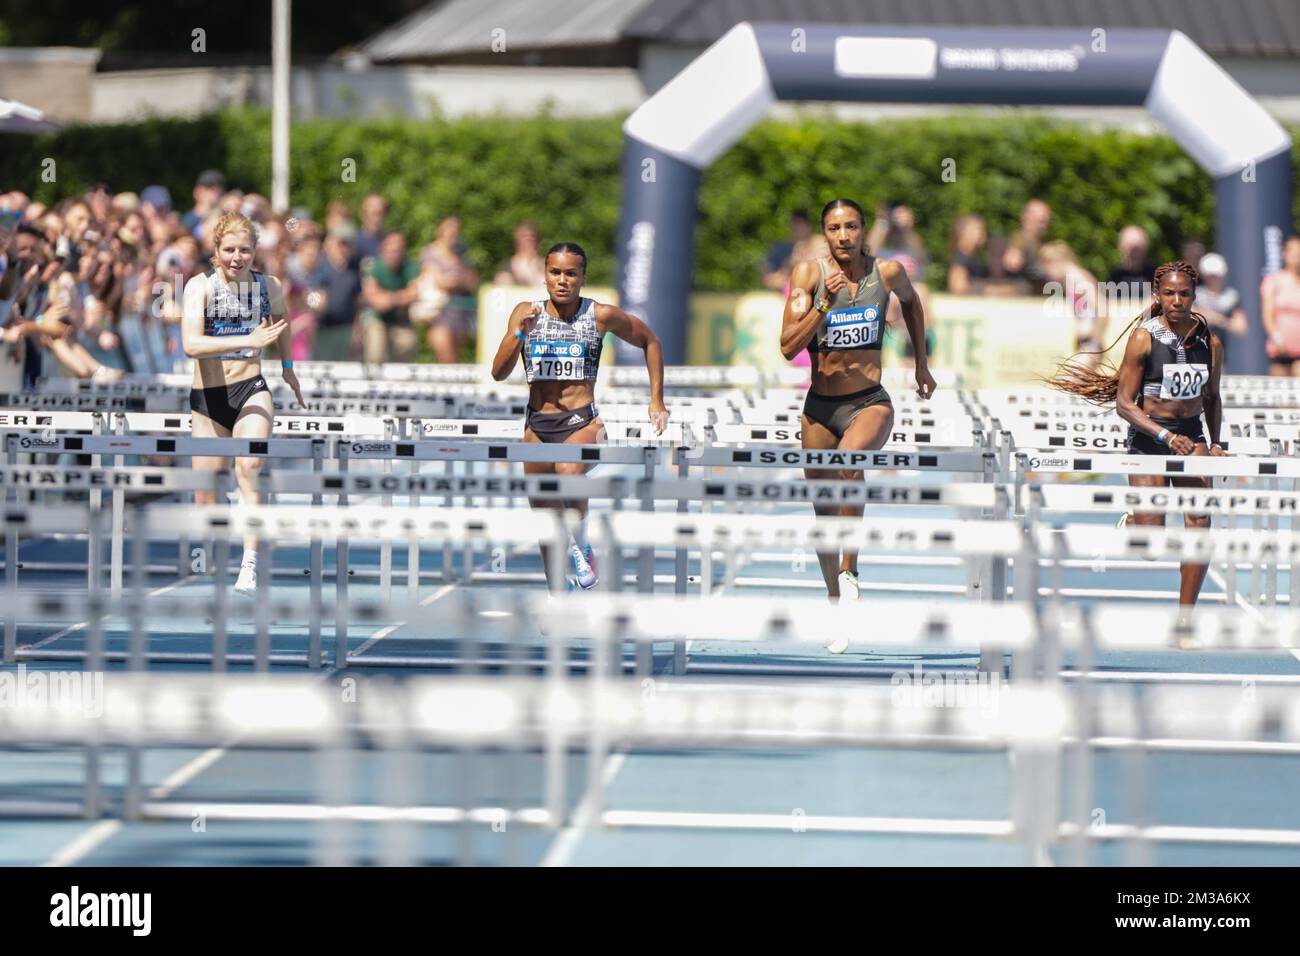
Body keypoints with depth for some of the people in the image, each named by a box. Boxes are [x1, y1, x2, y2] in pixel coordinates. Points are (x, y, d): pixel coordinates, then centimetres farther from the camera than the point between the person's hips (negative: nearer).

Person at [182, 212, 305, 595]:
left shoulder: (269, 286, 0)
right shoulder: (200, 287, -10)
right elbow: (191, 344, -25)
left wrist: (288, 368, 34)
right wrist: (248, 341, -34)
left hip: (251, 391, 0)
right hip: (206, 398, 0)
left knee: (249, 468, -27)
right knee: (206, 498, 5)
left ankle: (250, 564, -32)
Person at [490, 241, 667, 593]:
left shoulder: (601, 316, -3)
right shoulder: (526, 312, 3)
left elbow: (650, 341, 13)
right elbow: (499, 372, -3)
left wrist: (657, 402, 10)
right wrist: (521, 332, -19)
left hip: (582, 421, -3)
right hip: (537, 425, 3)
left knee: (569, 471, -34)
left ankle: (582, 548, -9)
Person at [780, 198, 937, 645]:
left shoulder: (888, 272, -4)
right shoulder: (808, 273, -7)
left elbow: (911, 303, 21)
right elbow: (788, 347, -14)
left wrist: (922, 365, 26)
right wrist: (824, 305, -26)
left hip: (870, 403, -2)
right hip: (820, 407, 2)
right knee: (824, 516, 9)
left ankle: (850, 569, -25)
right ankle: (836, 603, 29)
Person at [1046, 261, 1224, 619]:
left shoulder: (1210, 343, 3)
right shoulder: (1143, 338, -10)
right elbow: (1124, 403, -11)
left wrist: (1215, 444, 8)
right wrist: (1166, 436, -21)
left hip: (1192, 435, 3)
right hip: (1148, 436, -3)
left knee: (1200, 523, -13)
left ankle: (1185, 616, -5)